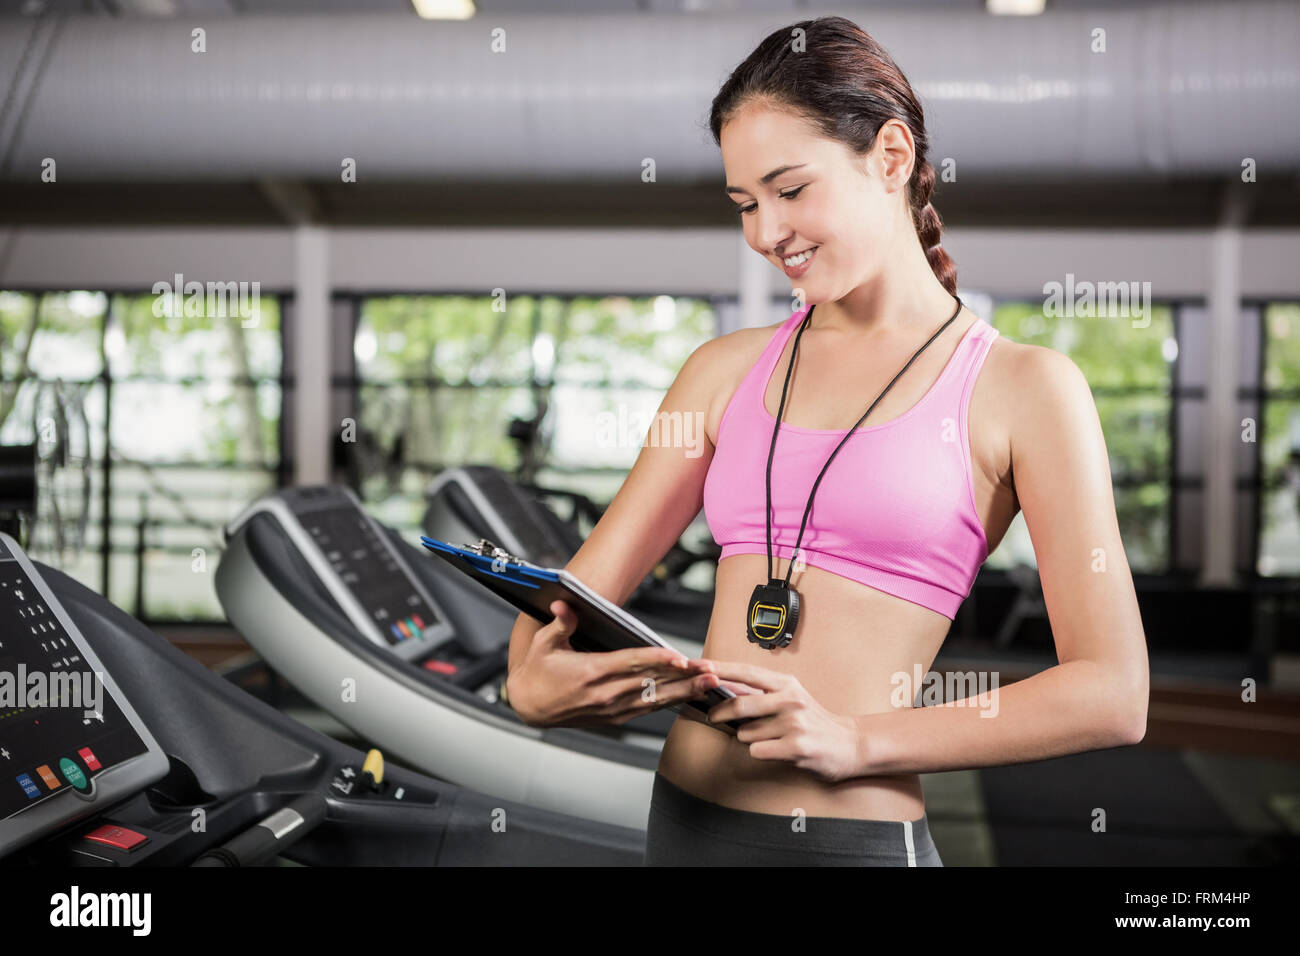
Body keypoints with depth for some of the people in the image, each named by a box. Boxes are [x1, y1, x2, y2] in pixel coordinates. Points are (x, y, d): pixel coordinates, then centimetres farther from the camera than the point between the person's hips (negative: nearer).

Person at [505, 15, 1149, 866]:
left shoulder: (1021, 387, -5)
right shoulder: (727, 370, 8)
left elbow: (1114, 696, -10)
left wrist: (858, 739, -16)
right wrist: (534, 683, -15)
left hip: (857, 837, -4)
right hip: (687, 820, 5)